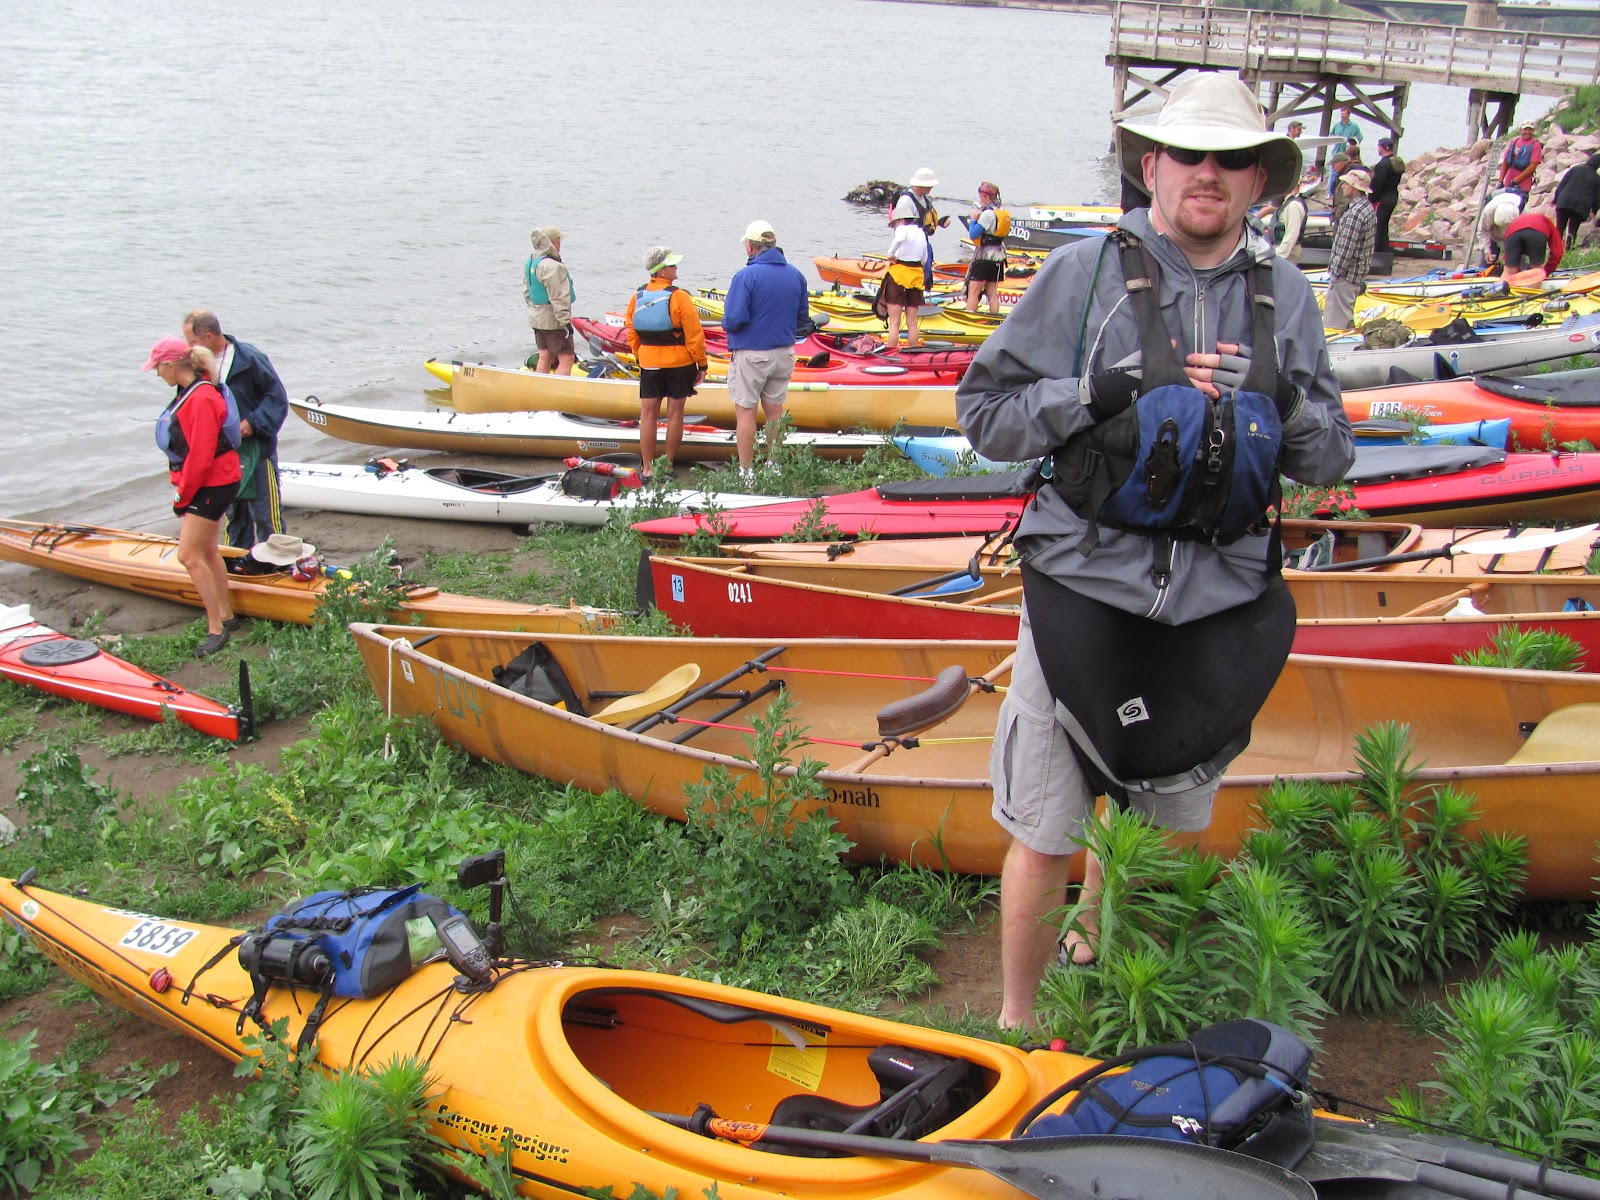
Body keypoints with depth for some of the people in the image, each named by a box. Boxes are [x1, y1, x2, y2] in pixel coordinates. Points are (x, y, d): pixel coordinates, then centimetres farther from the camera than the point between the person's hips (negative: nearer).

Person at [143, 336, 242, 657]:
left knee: (189, 555, -10)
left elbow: (200, 456, -24)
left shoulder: (201, 399, -23)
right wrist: (181, 488, 12)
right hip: (202, 484, 10)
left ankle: (216, 628, -4)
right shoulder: (188, 393, 9)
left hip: (212, 485, -10)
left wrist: (183, 495, -15)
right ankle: (226, 616, 31)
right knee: (207, 550, 18)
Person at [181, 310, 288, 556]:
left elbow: (277, 397, -11)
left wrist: (252, 423, -20)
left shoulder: (249, 358, -15)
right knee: (234, 512, 16)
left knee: (266, 514, -2)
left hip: (256, 448, -6)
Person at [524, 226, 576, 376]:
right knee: (566, 358, -7)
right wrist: (565, 321, -19)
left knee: (545, 357, 16)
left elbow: (527, 293, 15)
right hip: (553, 320, -10)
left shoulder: (530, 262, 8)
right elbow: (557, 298, -23)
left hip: (537, 317, 10)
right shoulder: (552, 266, -22)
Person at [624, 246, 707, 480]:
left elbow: (632, 336, 8)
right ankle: (668, 465, 13)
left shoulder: (637, 297, 0)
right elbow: (694, 335, -13)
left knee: (648, 415, 7)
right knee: (675, 415, 6)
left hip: (648, 364, 4)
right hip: (679, 364, -4)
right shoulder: (678, 297, -15)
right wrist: (701, 365, -4)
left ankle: (647, 469, 8)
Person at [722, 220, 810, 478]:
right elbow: (803, 318, 8)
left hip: (751, 354, -6)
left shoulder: (746, 276, -17)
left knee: (745, 412, 3)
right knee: (774, 410, 16)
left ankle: (746, 472, 7)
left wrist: (728, 324, 1)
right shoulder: (795, 274, 2)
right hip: (784, 353, 6)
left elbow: (733, 319, -20)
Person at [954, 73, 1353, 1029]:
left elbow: (1329, 460, 11)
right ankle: (1017, 1022, 25)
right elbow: (986, 414, -4)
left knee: (1159, 819, 18)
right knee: (1046, 835, 3)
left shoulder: (1285, 296, 6)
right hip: (1087, 588, -3)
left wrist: (1283, 405, -10)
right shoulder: (1085, 275, -4)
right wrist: (1103, 392, -17)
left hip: (1220, 601, 4)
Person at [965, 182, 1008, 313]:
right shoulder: (1000, 212, 11)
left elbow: (973, 235, -18)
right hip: (998, 256, 9)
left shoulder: (987, 214, -16)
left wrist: (973, 219, -3)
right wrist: (977, 219, 8)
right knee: (992, 293, 10)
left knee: (973, 292, -6)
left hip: (985, 256, -9)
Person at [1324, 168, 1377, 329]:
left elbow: (1347, 247, -25)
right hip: (1359, 272, 10)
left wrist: (1336, 272, -15)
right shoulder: (1367, 206, 9)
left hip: (1346, 273, -10)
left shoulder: (1355, 213, -24)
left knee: (1336, 320, -3)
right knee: (1346, 315, 22)